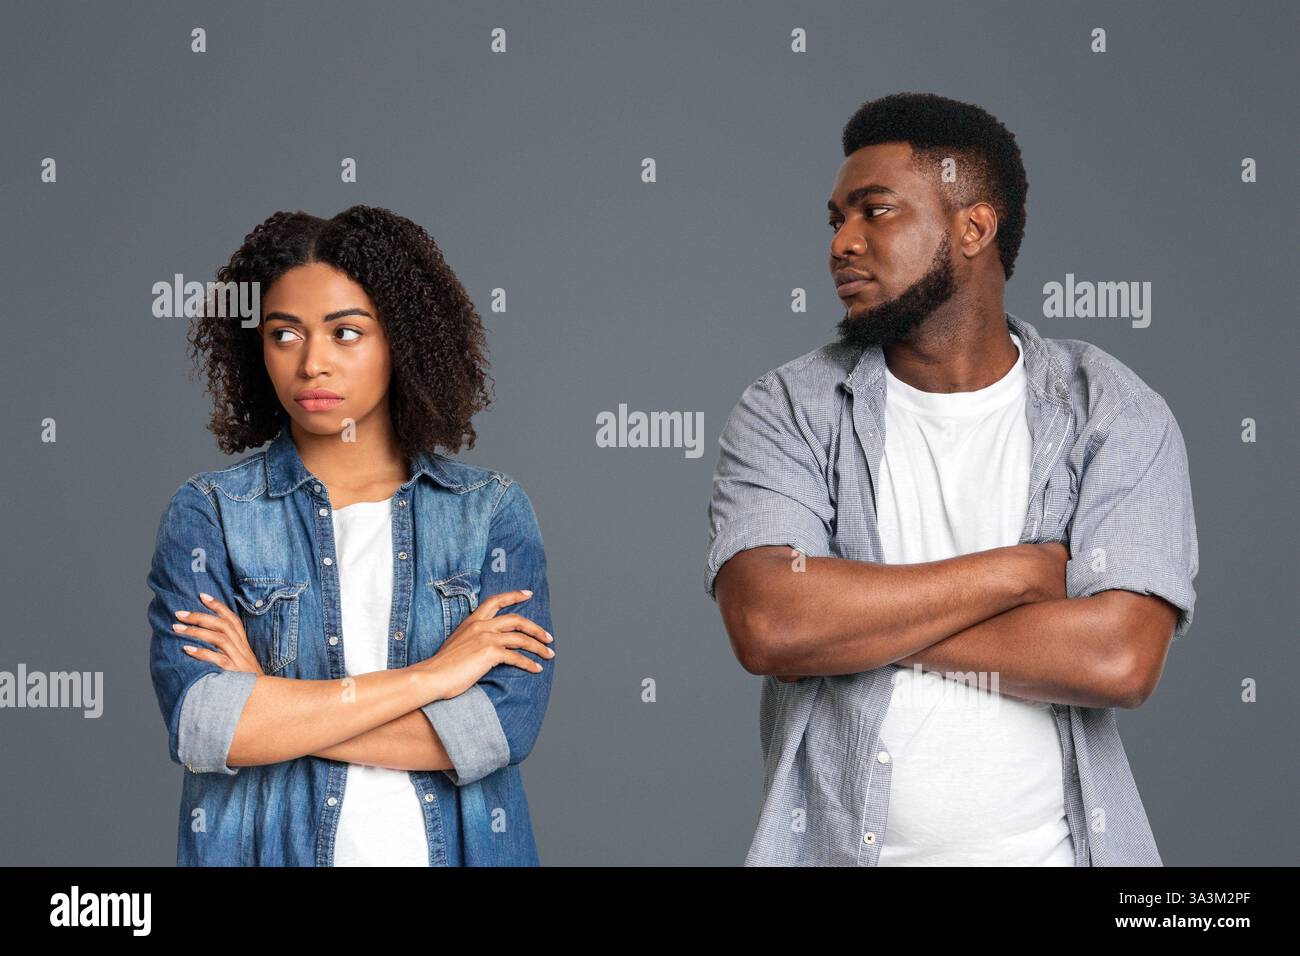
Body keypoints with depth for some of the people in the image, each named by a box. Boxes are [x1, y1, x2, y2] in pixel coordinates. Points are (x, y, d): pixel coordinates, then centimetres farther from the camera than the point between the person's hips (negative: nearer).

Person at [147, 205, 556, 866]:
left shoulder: (493, 511, -2)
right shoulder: (207, 512, -4)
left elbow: (506, 723, -14)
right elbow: (196, 725, -18)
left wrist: (268, 709, -16)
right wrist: (428, 675, -16)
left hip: (454, 847, 1)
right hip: (264, 849, 0)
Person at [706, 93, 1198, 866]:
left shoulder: (1113, 411, -4)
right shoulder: (787, 411, -3)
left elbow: (1120, 659, -17)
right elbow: (765, 625, -19)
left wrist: (852, 618, -14)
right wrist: (1017, 572, -15)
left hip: (1050, 846, 0)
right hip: (835, 844, 1)